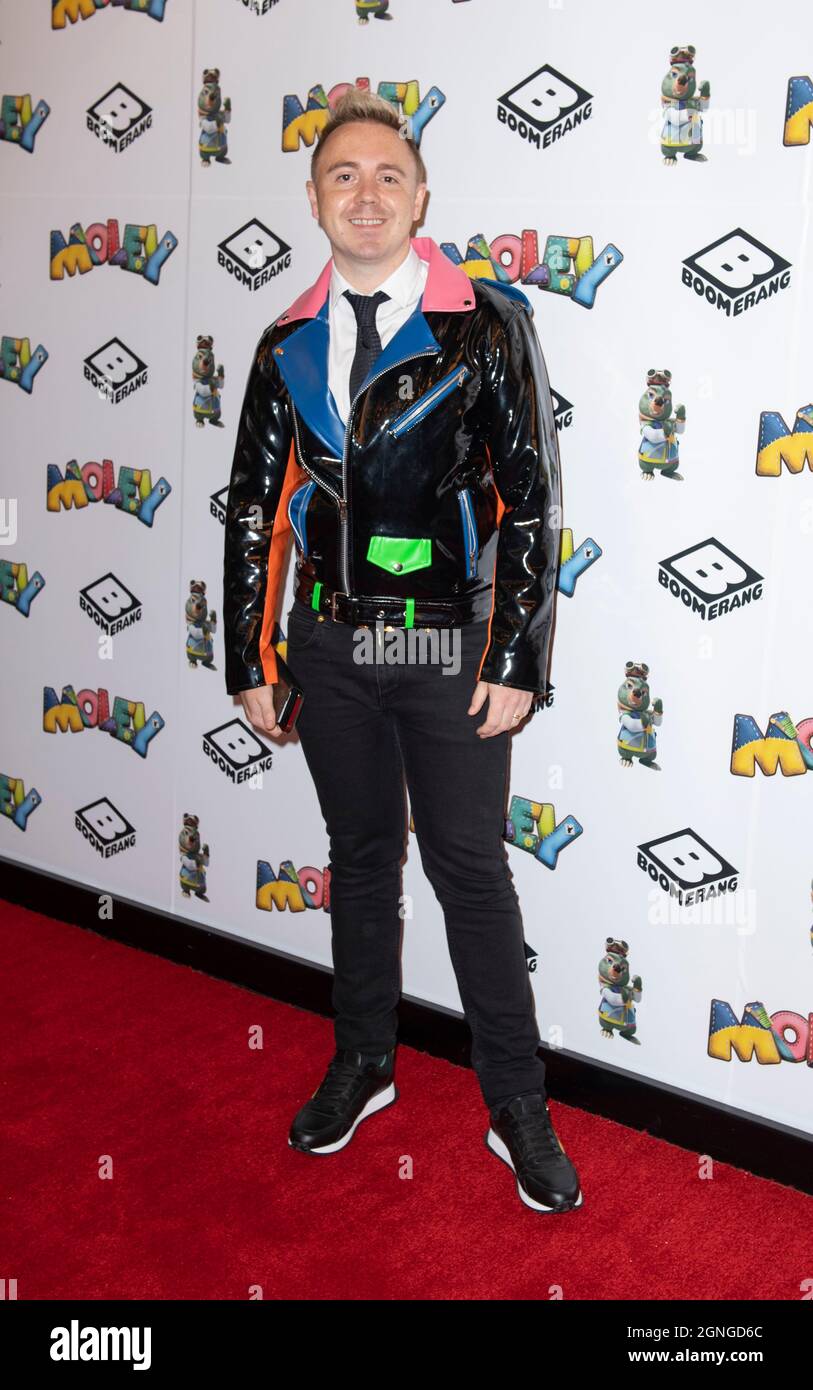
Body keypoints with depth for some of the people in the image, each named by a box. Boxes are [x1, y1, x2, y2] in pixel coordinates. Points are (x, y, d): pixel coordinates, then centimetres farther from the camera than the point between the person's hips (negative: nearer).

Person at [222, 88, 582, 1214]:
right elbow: (254, 509, 9)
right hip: (332, 648, 4)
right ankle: (363, 1065, 34)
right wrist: (249, 662, 6)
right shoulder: (289, 345, 7)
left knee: (471, 869, 2)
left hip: (451, 649, -3)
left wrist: (517, 662, -12)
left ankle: (517, 1108, 18)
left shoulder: (488, 324, -4)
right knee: (360, 857, 16)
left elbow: (531, 499, -7)